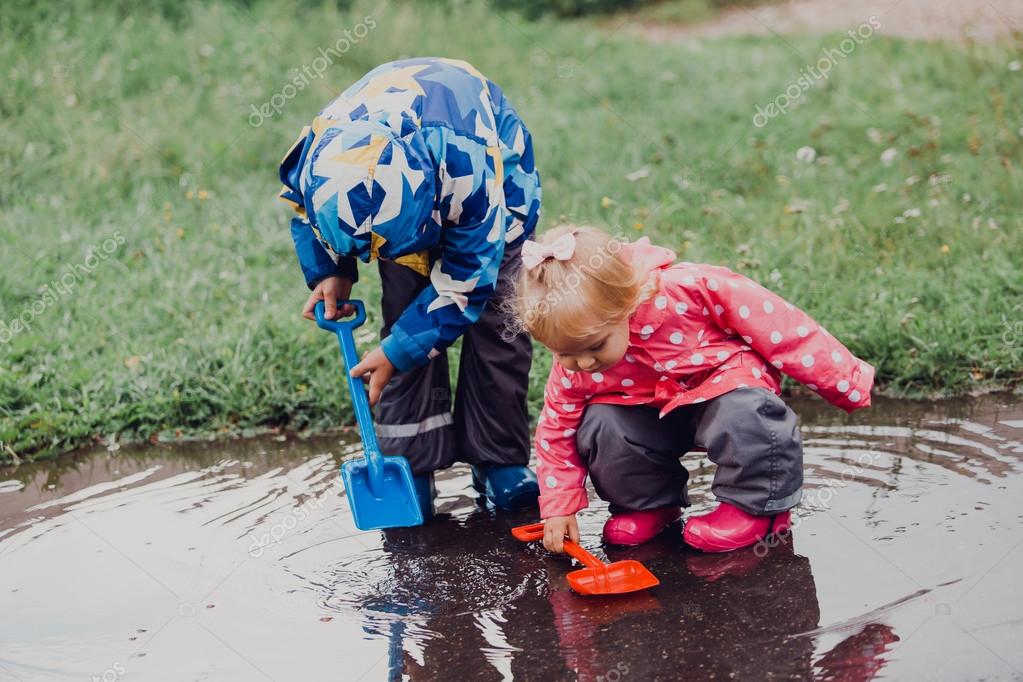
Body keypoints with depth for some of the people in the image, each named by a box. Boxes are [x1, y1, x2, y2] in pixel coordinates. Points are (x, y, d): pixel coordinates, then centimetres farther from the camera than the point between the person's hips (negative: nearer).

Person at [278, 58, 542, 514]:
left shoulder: (470, 166, -46)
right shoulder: (317, 161, -35)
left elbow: (466, 279, -31)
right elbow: (303, 208, -6)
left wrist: (397, 352, -29)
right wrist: (330, 273, -19)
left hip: (499, 170, -3)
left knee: (494, 322, -11)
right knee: (405, 319, -10)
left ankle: (502, 464, 0)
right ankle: (410, 466, -3)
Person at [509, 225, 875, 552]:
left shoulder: (688, 290, -35)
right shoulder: (573, 369, -21)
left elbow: (781, 327, -26)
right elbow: (557, 430, -3)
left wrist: (846, 380, -19)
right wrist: (558, 507, -8)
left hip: (728, 379, -4)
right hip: (653, 412, 4)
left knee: (742, 409, -37)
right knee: (599, 425, -24)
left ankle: (756, 505, -12)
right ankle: (650, 503, 3)